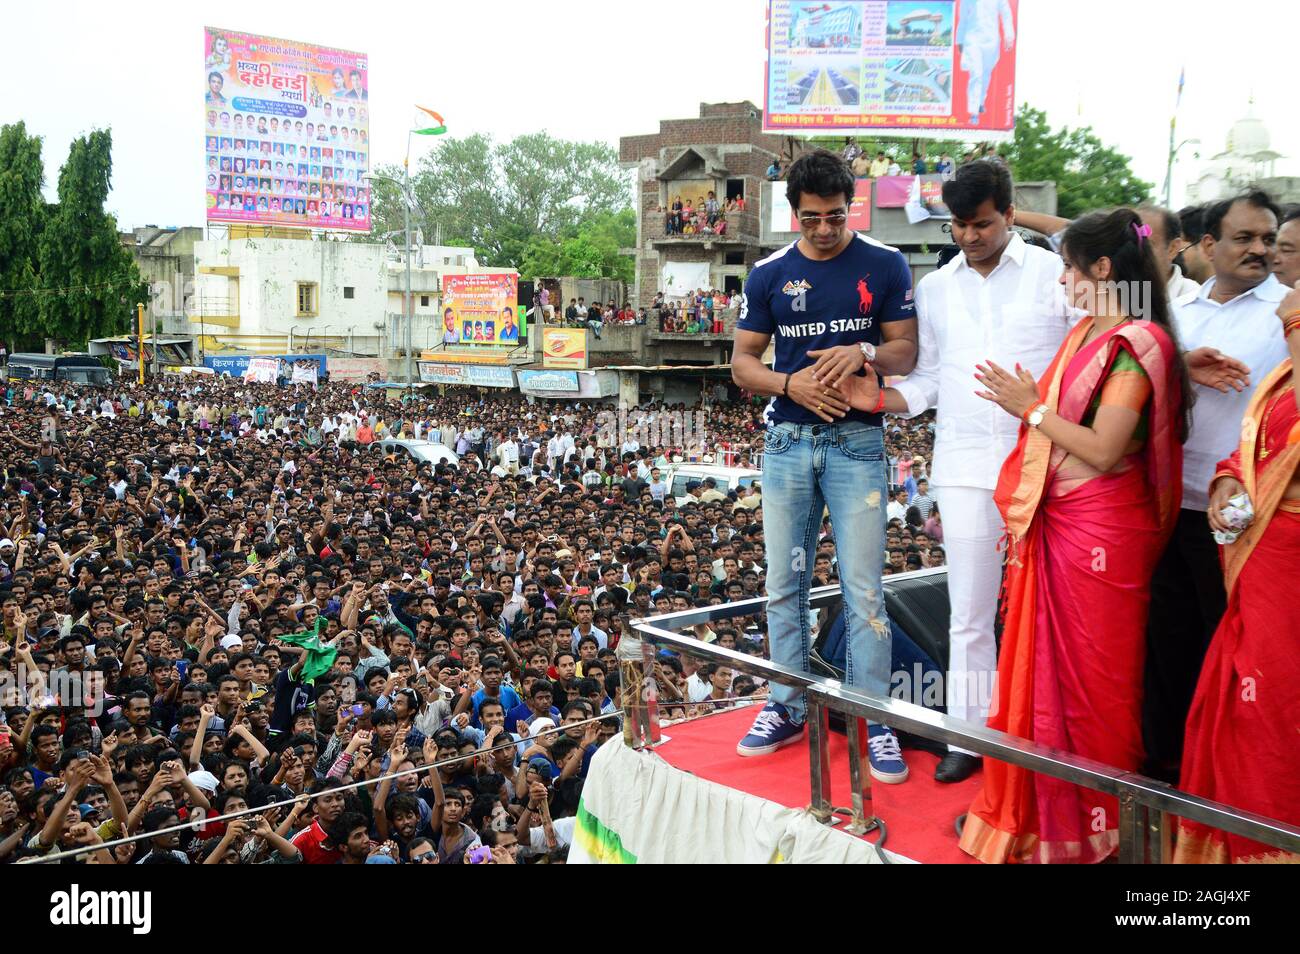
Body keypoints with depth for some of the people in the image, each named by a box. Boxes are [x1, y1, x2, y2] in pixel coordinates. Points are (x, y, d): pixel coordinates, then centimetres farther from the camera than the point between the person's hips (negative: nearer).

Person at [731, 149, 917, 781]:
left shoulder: (885, 265, 1)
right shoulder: (769, 275, 6)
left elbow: (906, 350, 3)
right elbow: (742, 363, 7)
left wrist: (863, 353, -18)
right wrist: (793, 383, -12)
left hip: (857, 442, -2)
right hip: (787, 442, 3)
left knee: (863, 588, -4)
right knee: (784, 584, 8)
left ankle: (875, 722, 6)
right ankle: (787, 709, 21)